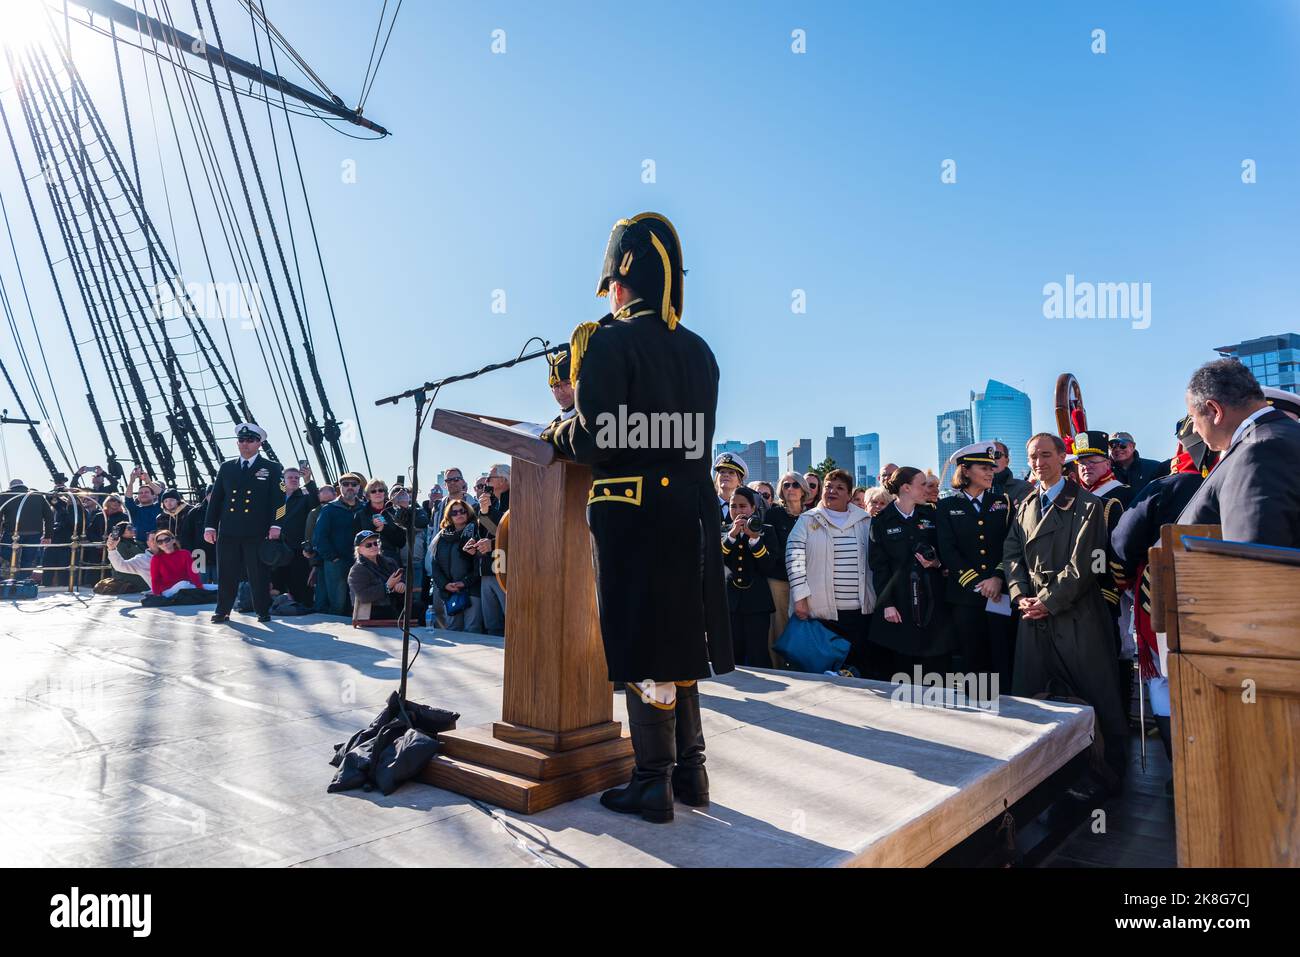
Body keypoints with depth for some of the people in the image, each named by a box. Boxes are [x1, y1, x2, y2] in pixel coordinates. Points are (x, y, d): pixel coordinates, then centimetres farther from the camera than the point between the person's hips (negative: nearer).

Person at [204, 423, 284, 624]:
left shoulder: (271, 468, 4)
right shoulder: (226, 467, 14)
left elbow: (278, 499, -3)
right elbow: (215, 498, 13)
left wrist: (275, 525, -13)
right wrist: (210, 526, 6)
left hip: (256, 532, -3)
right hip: (228, 532, 3)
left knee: (258, 574, 2)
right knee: (226, 574, 7)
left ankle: (263, 611, 12)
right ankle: (222, 611, 17)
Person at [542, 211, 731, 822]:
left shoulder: (607, 341, -10)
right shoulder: (698, 350, 12)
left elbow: (594, 443, -17)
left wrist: (557, 434, 5)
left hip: (634, 516, -7)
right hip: (692, 510, 7)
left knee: (645, 653, 3)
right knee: (676, 641, 17)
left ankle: (653, 786, 15)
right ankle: (690, 772, 28)